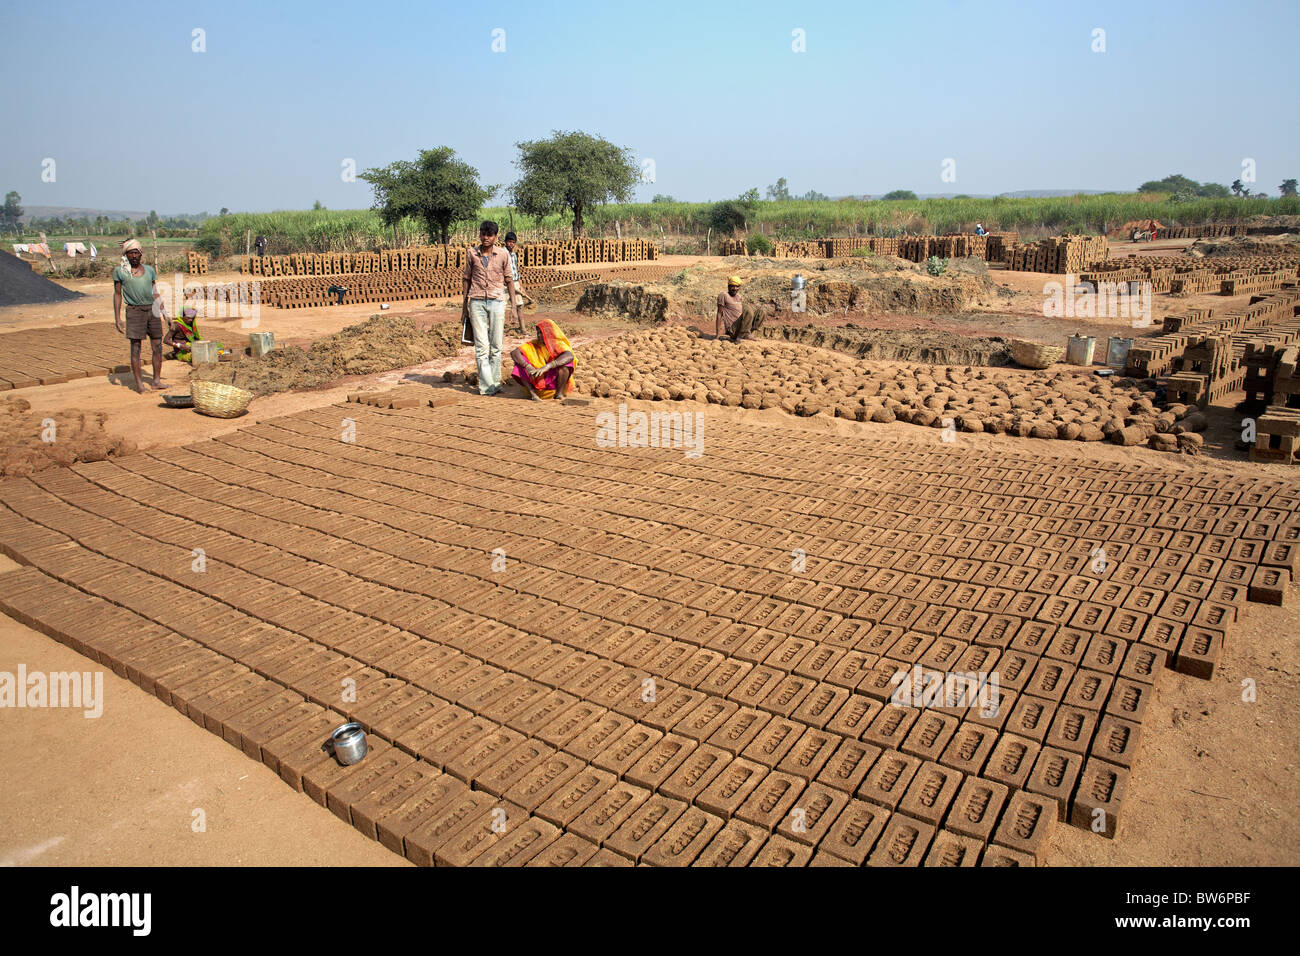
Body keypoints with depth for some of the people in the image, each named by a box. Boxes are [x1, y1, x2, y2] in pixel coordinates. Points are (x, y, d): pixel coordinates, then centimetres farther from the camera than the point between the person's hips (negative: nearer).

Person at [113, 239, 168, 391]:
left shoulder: (149, 270, 12)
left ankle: (157, 380, 11)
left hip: (152, 309, 4)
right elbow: (117, 294, 3)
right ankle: (138, 383, 3)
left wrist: (164, 312, 14)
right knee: (135, 348, -2)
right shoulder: (120, 271, 2)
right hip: (134, 311, -4)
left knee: (157, 346, 3)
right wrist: (117, 318, -2)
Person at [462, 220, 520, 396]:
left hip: (497, 302, 0)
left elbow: (509, 280, 9)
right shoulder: (472, 253, 6)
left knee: (496, 345, 3)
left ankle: (494, 382, 13)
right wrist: (464, 303, 14)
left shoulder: (503, 254, 3)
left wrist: (514, 306, 6)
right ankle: (486, 386, -5)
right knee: (481, 346, -5)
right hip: (477, 302, 0)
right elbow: (467, 278, 14)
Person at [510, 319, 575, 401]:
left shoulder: (559, 344, -11)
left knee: (565, 364, -29)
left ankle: (559, 393, -14)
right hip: (539, 382, 3)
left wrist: (547, 366, -44)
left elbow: (570, 356, -34)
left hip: (555, 381, -3)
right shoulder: (534, 344, -3)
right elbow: (513, 353, -15)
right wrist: (527, 366, -34)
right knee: (520, 364, -15)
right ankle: (532, 393, -22)